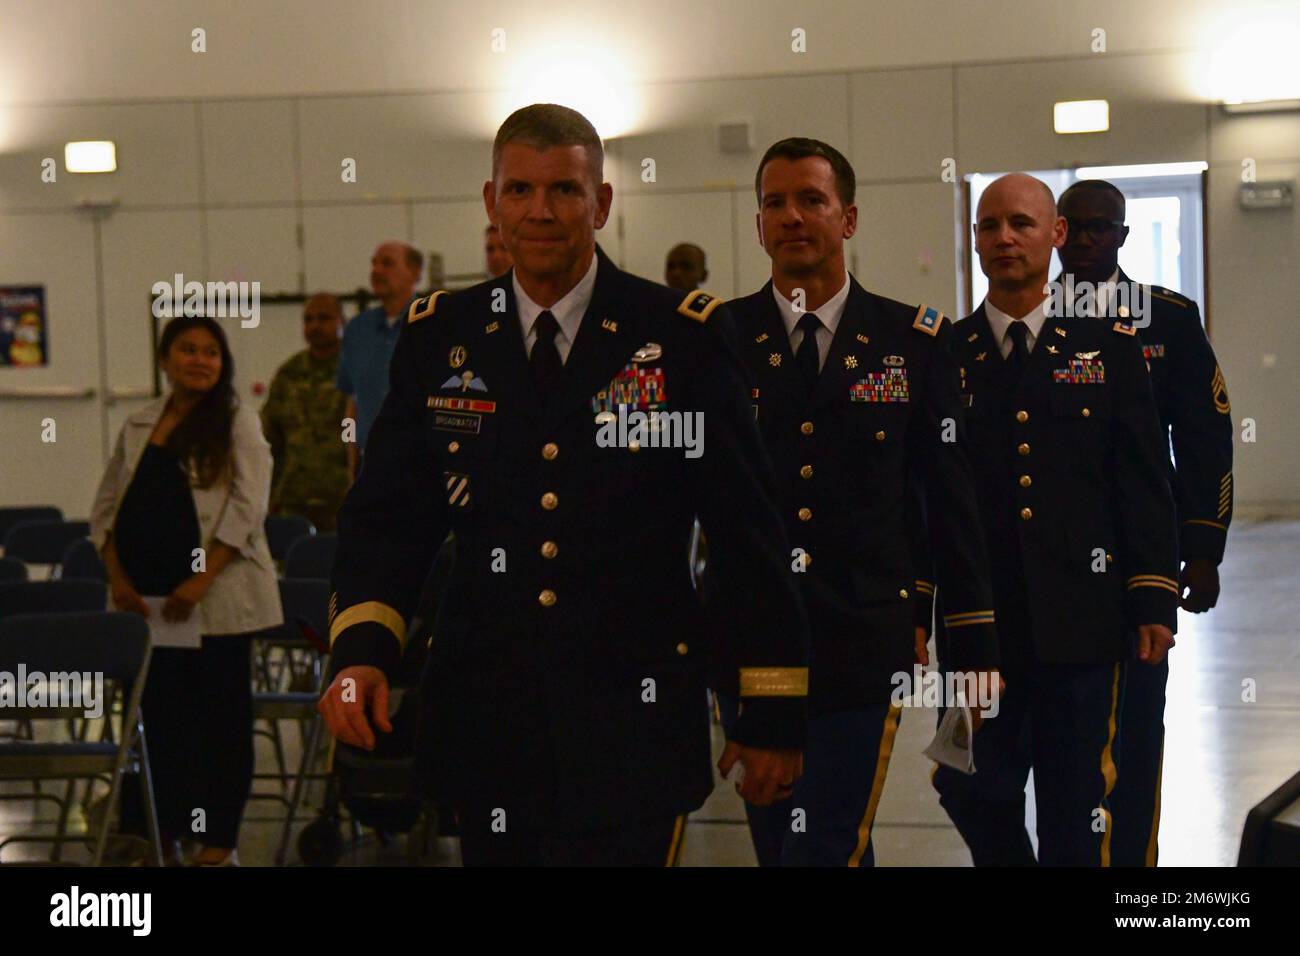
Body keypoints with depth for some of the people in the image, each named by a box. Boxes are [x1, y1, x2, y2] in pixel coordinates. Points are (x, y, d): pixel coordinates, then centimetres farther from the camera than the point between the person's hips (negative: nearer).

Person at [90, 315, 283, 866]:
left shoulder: (238, 425, -1)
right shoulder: (137, 428, 12)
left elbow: (247, 509, -9)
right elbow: (106, 508, 13)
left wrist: (200, 582, -16)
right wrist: (118, 579, -1)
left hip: (217, 598, -4)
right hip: (146, 598, 4)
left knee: (221, 713, 2)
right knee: (157, 712, 8)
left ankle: (220, 841, 9)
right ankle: (161, 833, 18)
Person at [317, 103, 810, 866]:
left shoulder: (685, 337, 0)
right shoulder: (438, 339, 8)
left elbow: (749, 534, 1)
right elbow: (389, 514, 9)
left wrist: (775, 714, 2)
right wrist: (361, 649, -10)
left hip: (633, 726, -3)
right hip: (487, 730, 3)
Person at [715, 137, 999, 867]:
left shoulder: (915, 341, 4)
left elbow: (953, 499, 6)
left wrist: (977, 646, 5)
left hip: (864, 645, -2)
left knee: (827, 847, -9)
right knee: (778, 844, 12)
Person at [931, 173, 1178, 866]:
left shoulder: (1109, 348, 6)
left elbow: (1144, 486, 3)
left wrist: (1153, 601, -3)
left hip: (1080, 621, 0)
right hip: (975, 619, 1)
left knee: (1076, 809, 5)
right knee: (974, 794, 2)